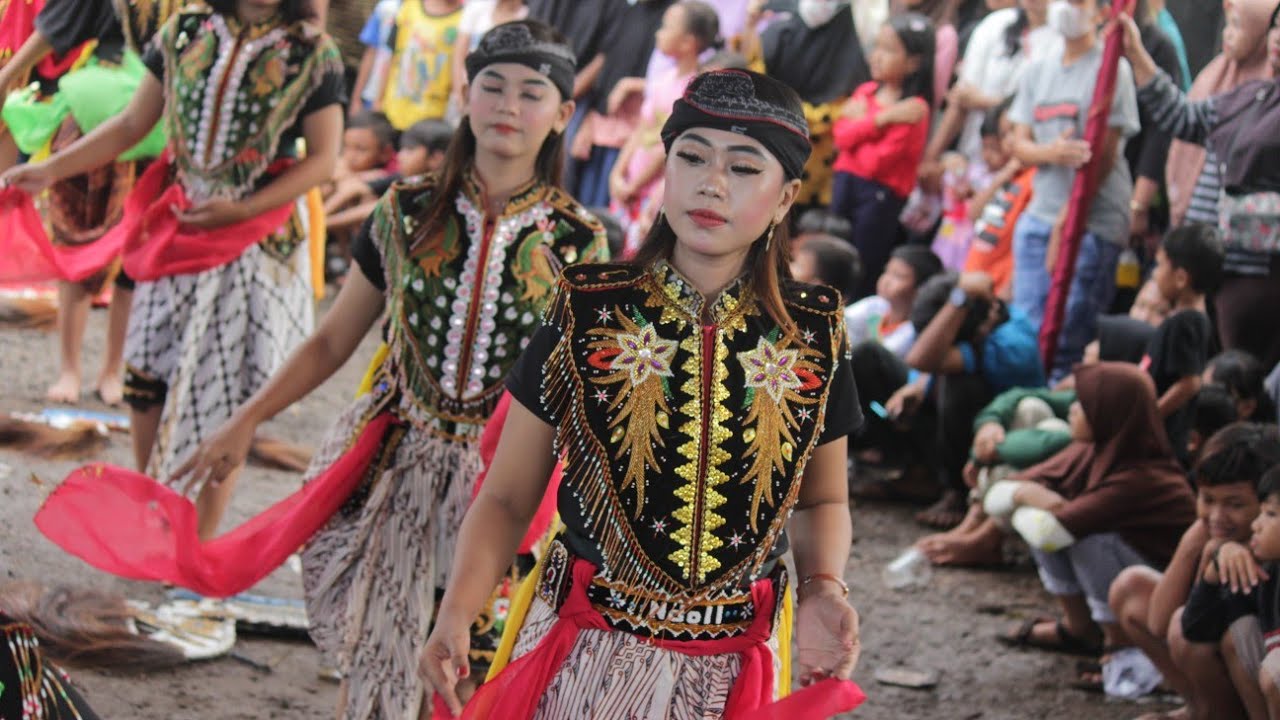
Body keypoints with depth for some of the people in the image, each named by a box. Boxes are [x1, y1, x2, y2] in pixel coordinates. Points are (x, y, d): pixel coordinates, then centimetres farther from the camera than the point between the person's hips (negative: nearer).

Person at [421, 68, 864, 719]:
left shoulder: (812, 334, -1)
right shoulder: (586, 313, -6)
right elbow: (506, 498, -4)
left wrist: (822, 586, -7)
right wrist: (457, 612, -21)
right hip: (583, 664, -1)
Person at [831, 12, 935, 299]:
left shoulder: (913, 109, -14)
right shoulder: (866, 91, 8)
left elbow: (877, 161, -19)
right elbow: (841, 135, -5)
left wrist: (860, 124, -8)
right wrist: (879, 119, -18)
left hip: (881, 194, -7)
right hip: (846, 181, 7)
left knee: (863, 275, -1)